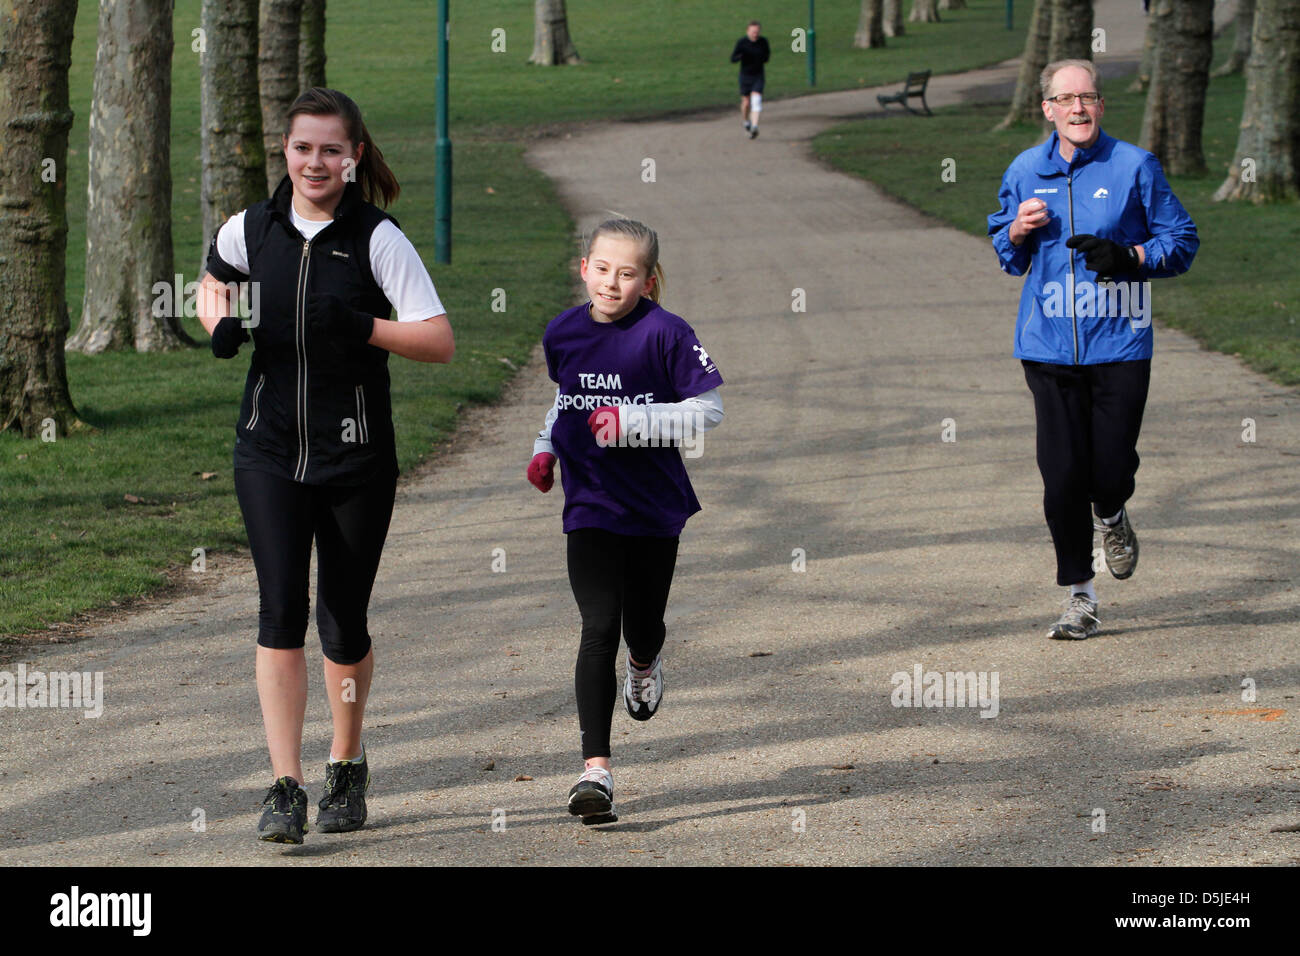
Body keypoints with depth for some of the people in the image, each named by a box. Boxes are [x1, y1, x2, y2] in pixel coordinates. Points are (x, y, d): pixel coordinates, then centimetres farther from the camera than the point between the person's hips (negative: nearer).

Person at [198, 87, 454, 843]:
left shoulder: (379, 239, -8)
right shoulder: (250, 230, 2)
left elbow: (440, 342, -11)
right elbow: (216, 280, 25)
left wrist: (362, 328, -25)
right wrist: (219, 322, 4)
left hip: (357, 455, -2)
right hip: (270, 451, 2)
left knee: (344, 627, 5)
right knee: (281, 610, -13)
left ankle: (348, 763, 31)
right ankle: (287, 789, -13)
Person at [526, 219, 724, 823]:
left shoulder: (665, 333, -12)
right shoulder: (562, 333, 3)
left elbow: (707, 411, -12)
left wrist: (630, 423, -21)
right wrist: (547, 447, 10)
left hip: (655, 505, -1)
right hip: (590, 507, 1)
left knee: (642, 628, 15)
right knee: (598, 630, -12)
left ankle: (644, 666, 55)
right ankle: (595, 769, -17)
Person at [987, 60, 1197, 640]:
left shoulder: (1134, 167, 0)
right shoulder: (1025, 172, 8)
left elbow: (1182, 240, 4)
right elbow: (1007, 257, 19)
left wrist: (1130, 256, -14)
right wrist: (1016, 233, -4)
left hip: (1119, 345, -2)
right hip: (1049, 347, 2)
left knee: (1111, 471, -5)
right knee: (1062, 476, -3)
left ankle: (1111, 516, 33)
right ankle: (1080, 597, 8)